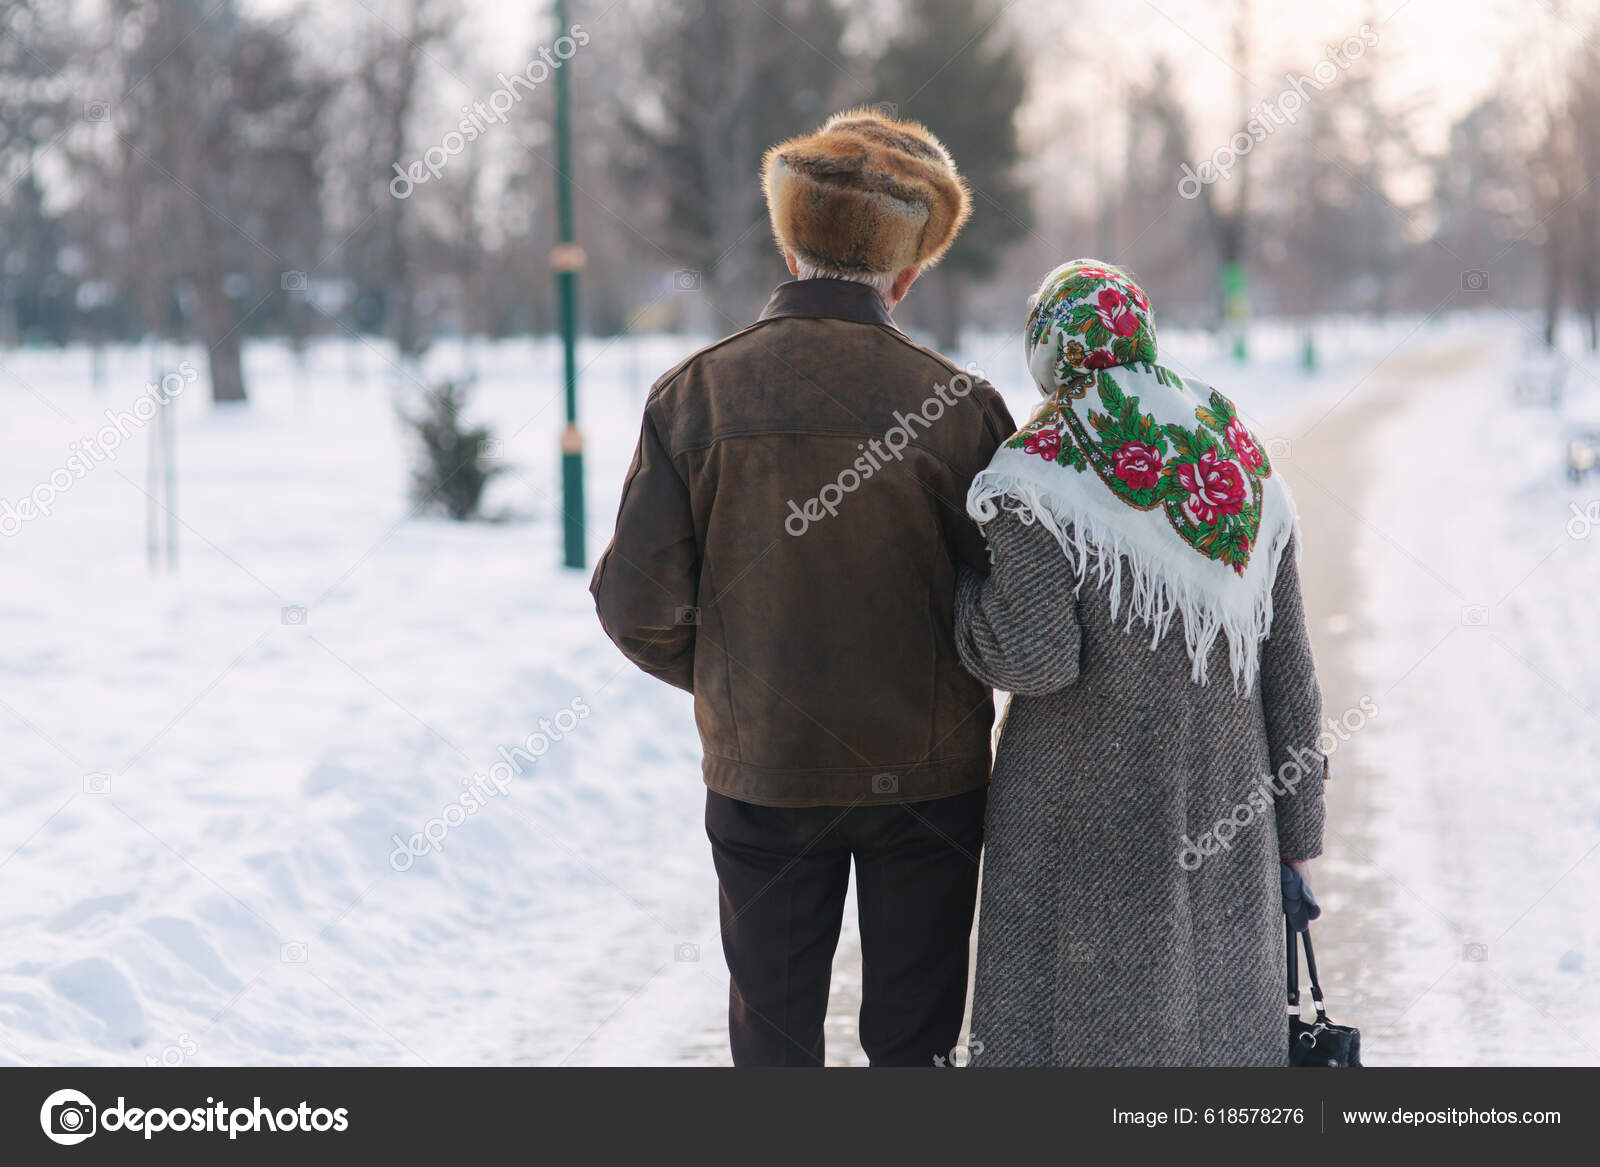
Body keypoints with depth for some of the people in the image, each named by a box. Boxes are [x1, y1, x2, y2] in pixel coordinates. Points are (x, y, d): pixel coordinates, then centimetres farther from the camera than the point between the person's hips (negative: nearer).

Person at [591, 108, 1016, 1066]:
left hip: (762, 775, 1)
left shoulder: (696, 395, -9)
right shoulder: (958, 405, -12)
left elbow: (639, 604, -8)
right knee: (913, 1038, 12)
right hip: (928, 772, -1)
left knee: (774, 1033, 14)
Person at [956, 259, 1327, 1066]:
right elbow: (1286, 668, 8)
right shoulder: (1246, 470, 7)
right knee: (1219, 1016, 12)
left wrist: (957, 587, 1)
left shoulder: (1036, 476, -10)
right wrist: (1297, 825, 14)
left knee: (1073, 1018, 3)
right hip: (1226, 809, 5)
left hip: (1085, 806, -5)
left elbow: (1039, 657, -18)